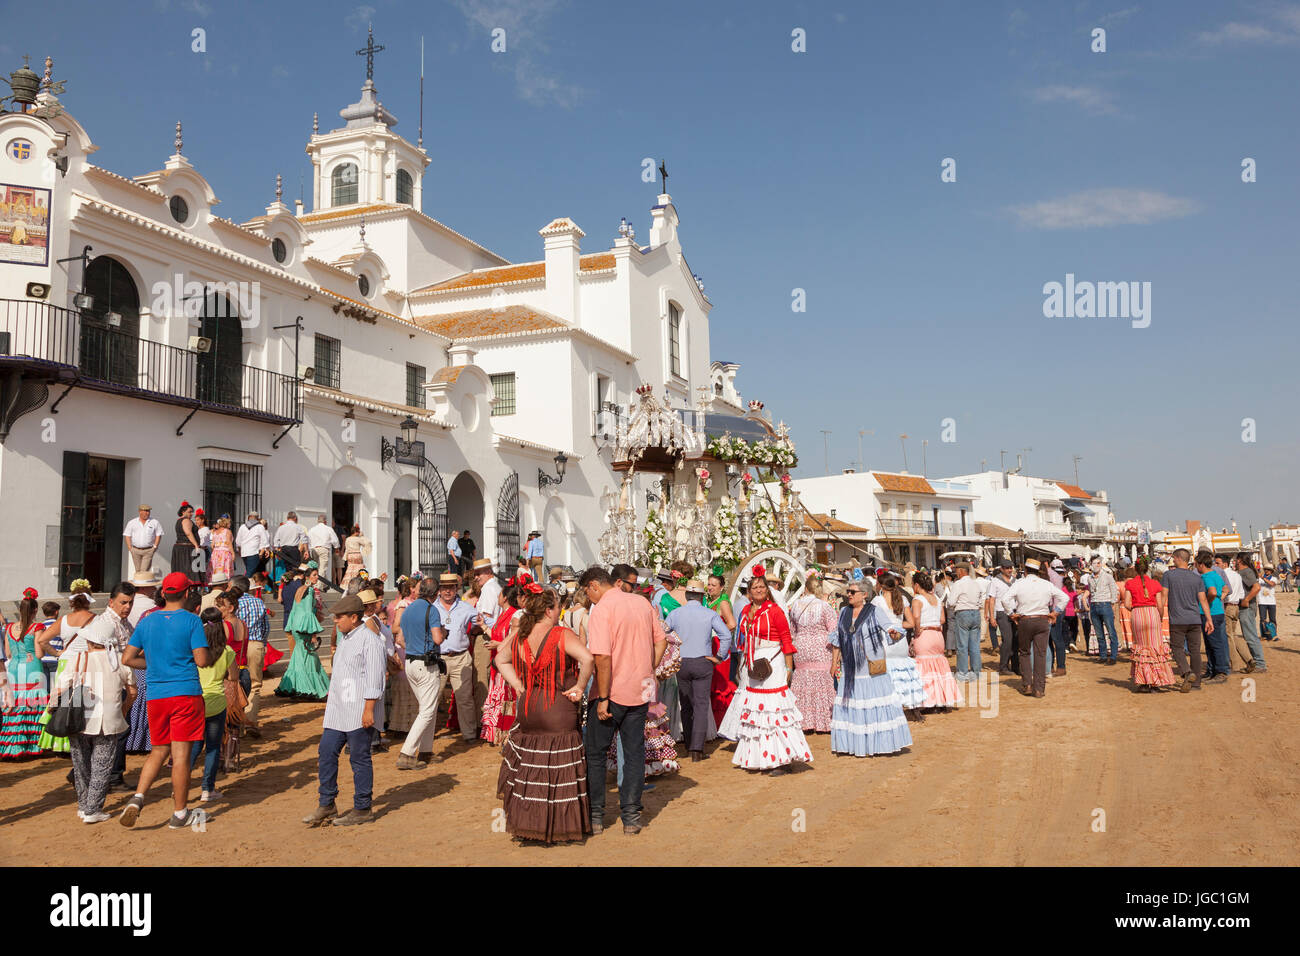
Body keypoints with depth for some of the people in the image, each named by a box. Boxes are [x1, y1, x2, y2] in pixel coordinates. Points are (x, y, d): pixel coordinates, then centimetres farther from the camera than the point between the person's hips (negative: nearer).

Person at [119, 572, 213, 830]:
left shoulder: (147, 621, 7)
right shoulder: (191, 620, -8)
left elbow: (127, 658, 8)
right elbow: (203, 660, -13)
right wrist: (212, 652, 8)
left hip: (156, 695, 5)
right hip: (186, 694, -4)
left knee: (159, 751, 18)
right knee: (181, 753, 1)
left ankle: (137, 798, 0)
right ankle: (179, 814, 8)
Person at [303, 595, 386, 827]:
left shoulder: (370, 639, -13)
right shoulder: (345, 638, 16)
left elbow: (374, 678, -17)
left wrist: (368, 710, -20)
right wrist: (330, 703, 23)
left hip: (358, 711, -9)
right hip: (337, 710, 9)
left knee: (360, 759, 0)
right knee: (326, 753, 8)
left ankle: (362, 809, 11)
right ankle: (326, 805, 20)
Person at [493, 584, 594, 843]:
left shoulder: (519, 637, 4)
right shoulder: (562, 635, -15)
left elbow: (501, 659, 20)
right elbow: (587, 658, -28)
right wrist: (579, 687, -14)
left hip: (528, 713, 6)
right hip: (559, 716, -6)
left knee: (529, 771, 17)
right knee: (560, 772, 5)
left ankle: (526, 823, 26)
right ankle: (557, 827, 12)